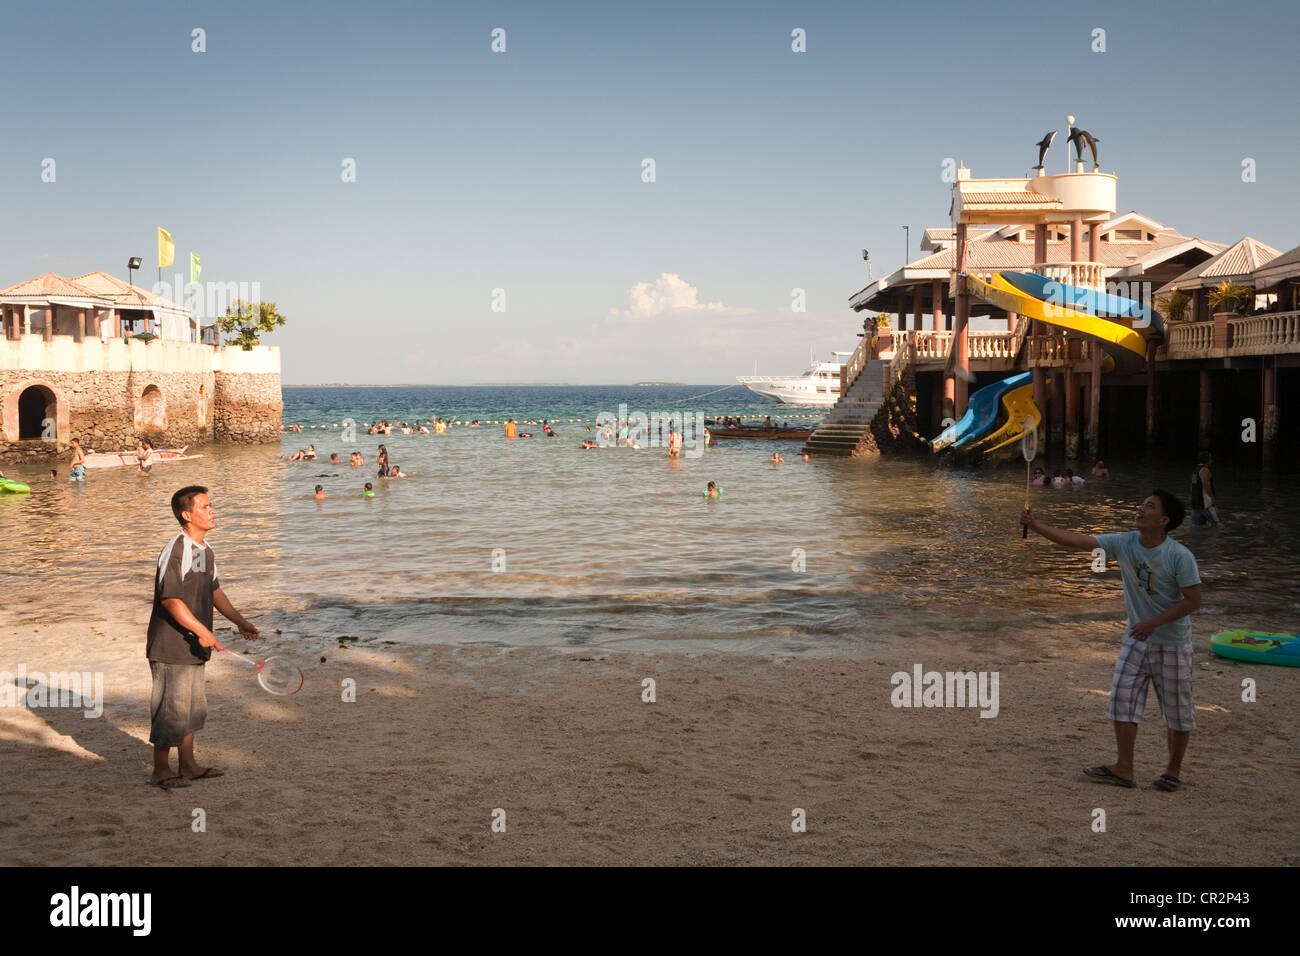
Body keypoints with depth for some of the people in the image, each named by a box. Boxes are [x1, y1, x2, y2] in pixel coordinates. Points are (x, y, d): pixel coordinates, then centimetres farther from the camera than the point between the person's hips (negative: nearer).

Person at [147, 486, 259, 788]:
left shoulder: (205, 550, 10)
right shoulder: (175, 552, -19)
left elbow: (214, 590, 21)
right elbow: (170, 599, -23)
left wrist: (239, 621, 18)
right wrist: (202, 630, -25)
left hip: (193, 647, 9)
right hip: (170, 648, -9)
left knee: (193, 707, 16)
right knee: (171, 707, -2)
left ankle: (188, 765, 27)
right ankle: (160, 771, 10)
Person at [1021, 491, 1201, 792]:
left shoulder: (1180, 557, -20)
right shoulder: (1124, 544, -7)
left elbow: (1193, 600, -16)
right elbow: (1076, 541, -10)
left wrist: (1153, 623, -22)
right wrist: (1035, 525, -19)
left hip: (1173, 643, -4)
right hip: (1137, 638, 5)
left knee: (1177, 710, 6)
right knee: (1122, 698, 0)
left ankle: (1173, 771, 22)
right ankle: (1123, 769, 6)